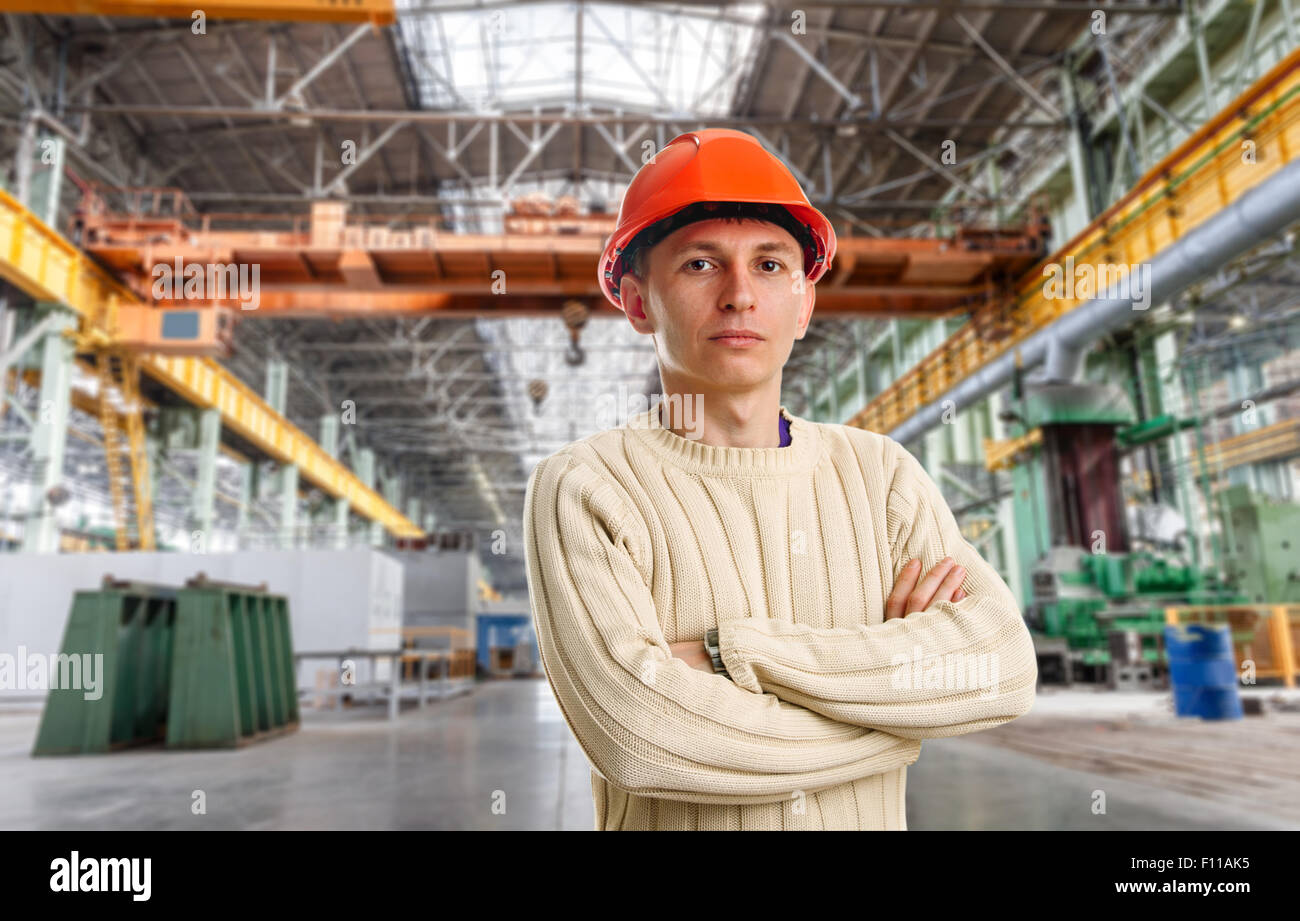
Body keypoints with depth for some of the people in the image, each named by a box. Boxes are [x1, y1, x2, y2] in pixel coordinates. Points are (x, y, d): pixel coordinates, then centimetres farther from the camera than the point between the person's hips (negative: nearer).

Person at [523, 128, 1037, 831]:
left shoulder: (879, 471, -5)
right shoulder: (580, 490, -16)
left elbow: (1003, 666, -17)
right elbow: (639, 739, -27)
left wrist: (736, 652, -26)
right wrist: (906, 687, -18)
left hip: (869, 818, 3)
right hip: (671, 823, -2)